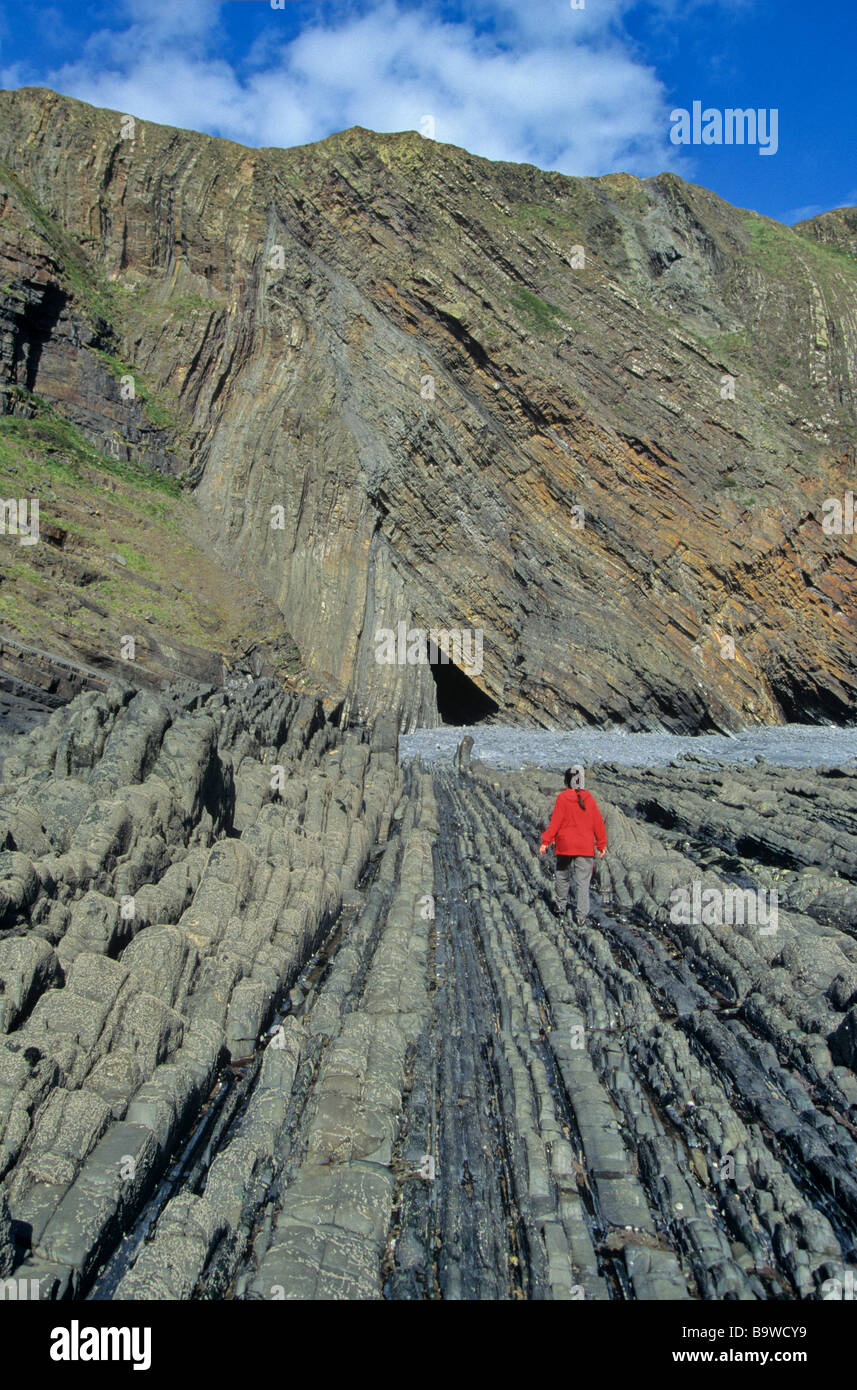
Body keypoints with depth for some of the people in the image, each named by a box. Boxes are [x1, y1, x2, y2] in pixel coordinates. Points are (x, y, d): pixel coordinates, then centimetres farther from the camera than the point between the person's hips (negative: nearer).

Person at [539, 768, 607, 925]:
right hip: (586, 847, 1)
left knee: (563, 876, 19)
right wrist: (601, 844, 10)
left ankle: (561, 905, 33)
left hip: (565, 846, -1)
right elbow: (598, 822, 2)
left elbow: (555, 822, -10)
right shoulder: (589, 798, 0)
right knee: (583, 882, 2)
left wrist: (545, 842, -4)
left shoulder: (562, 798, -8)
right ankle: (581, 916, -1)